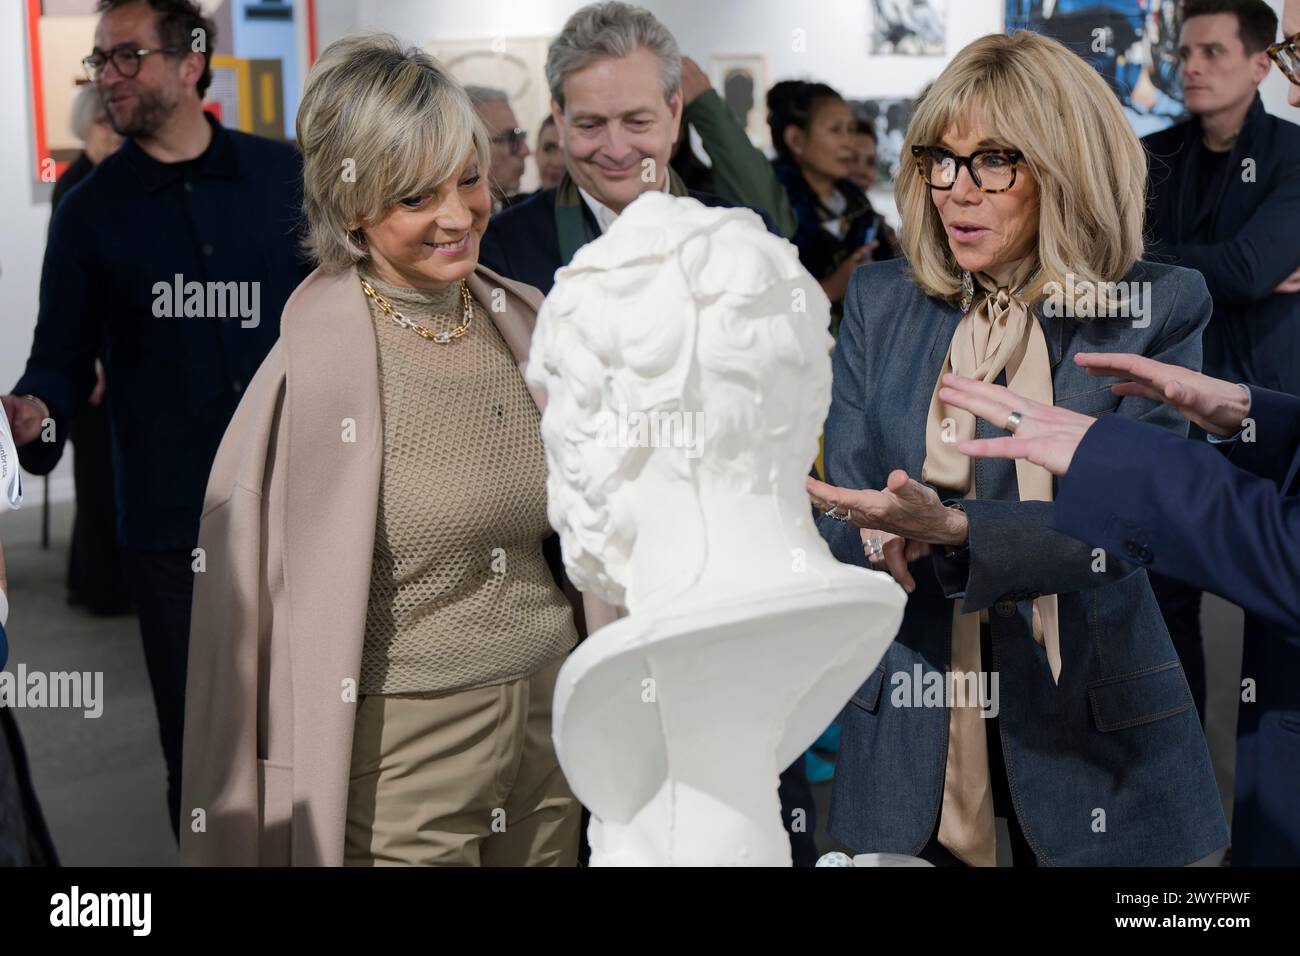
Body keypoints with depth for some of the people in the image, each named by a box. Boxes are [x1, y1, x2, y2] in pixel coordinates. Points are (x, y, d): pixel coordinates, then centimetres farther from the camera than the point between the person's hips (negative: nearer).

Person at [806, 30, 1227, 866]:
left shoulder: (1160, 310, -5)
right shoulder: (880, 302, 4)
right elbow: (843, 510, 2)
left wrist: (952, 529, -32)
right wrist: (884, 538, -23)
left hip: (1090, 728, -2)